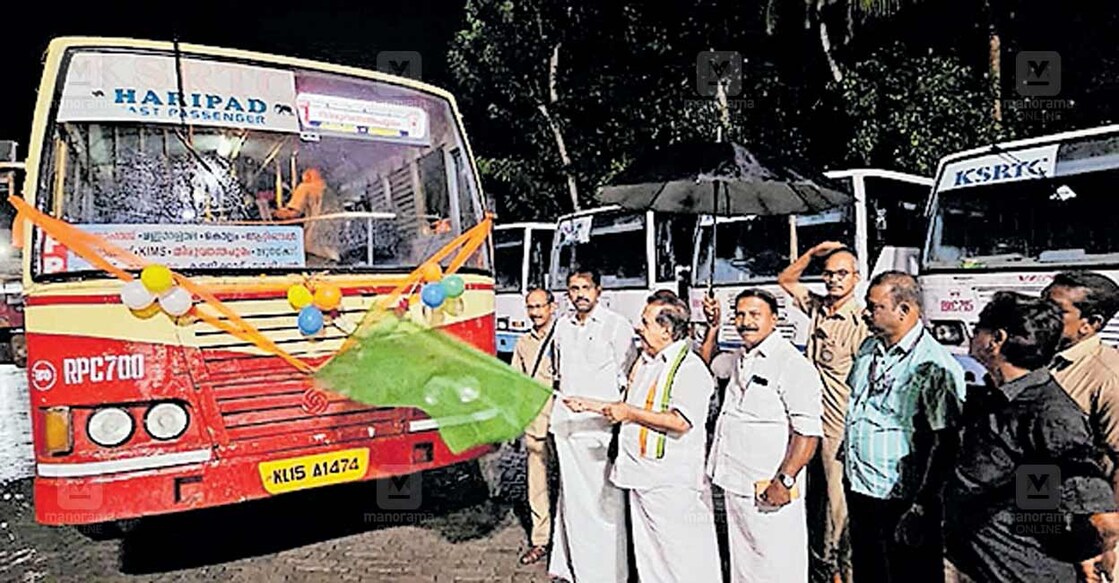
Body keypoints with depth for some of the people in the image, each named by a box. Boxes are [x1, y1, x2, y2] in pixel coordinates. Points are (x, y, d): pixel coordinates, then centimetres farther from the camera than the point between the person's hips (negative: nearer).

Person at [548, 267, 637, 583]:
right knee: (570, 497, 12)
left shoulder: (616, 325, -4)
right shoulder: (563, 325, 14)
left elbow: (628, 379, -4)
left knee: (604, 501, -3)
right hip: (565, 424, 6)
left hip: (600, 426, -6)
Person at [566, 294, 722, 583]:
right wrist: (592, 406, 19)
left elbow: (680, 422, -25)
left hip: (672, 483, -9)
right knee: (648, 555, 18)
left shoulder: (689, 367, -14)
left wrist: (629, 413, -18)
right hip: (641, 478, 9)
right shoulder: (645, 363, 15)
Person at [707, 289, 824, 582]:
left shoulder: (792, 364, -13)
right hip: (735, 485, 8)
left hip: (770, 492, -8)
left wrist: (785, 481, -22)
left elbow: (808, 432, -17)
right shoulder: (739, 360, 12)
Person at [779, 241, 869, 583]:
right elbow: (786, 280, 22)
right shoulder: (818, 307, 6)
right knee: (813, 497, 19)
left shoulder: (861, 321, -16)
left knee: (838, 503, 3)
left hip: (839, 429, -7)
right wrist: (813, 253, 7)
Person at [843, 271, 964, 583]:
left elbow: (944, 443, -20)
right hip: (859, 491, 7)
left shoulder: (935, 367, -18)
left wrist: (921, 507, -19)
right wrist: (846, 450, 21)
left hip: (901, 500, -7)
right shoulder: (869, 349, 6)